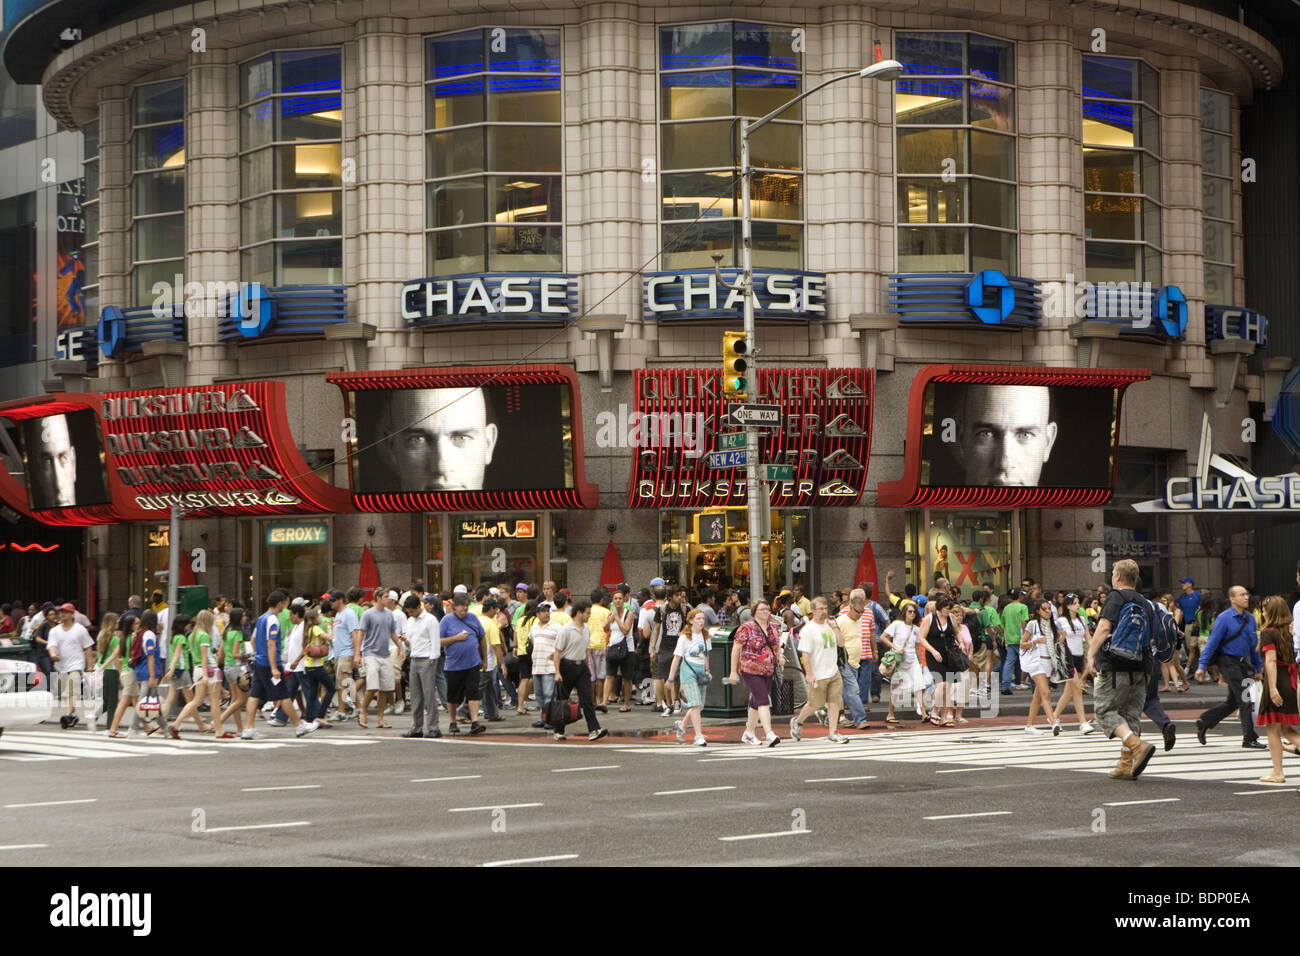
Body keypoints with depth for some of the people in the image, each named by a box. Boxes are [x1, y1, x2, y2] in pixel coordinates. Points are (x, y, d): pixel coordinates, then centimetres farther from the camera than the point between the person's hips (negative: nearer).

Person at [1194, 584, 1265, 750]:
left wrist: (1258, 667, 18)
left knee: (1233, 701, 11)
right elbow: (1212, 642, -11)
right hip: (1228, 662, -7)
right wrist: (1202, 666, -15)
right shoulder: (1224, 618, -10)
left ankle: (1203, 722, 28)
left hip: (1244, 663, 7)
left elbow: (1254, 644, 18)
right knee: (1244, 699, -10)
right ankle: (1249, 739, -5)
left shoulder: (1249, 618, 10)